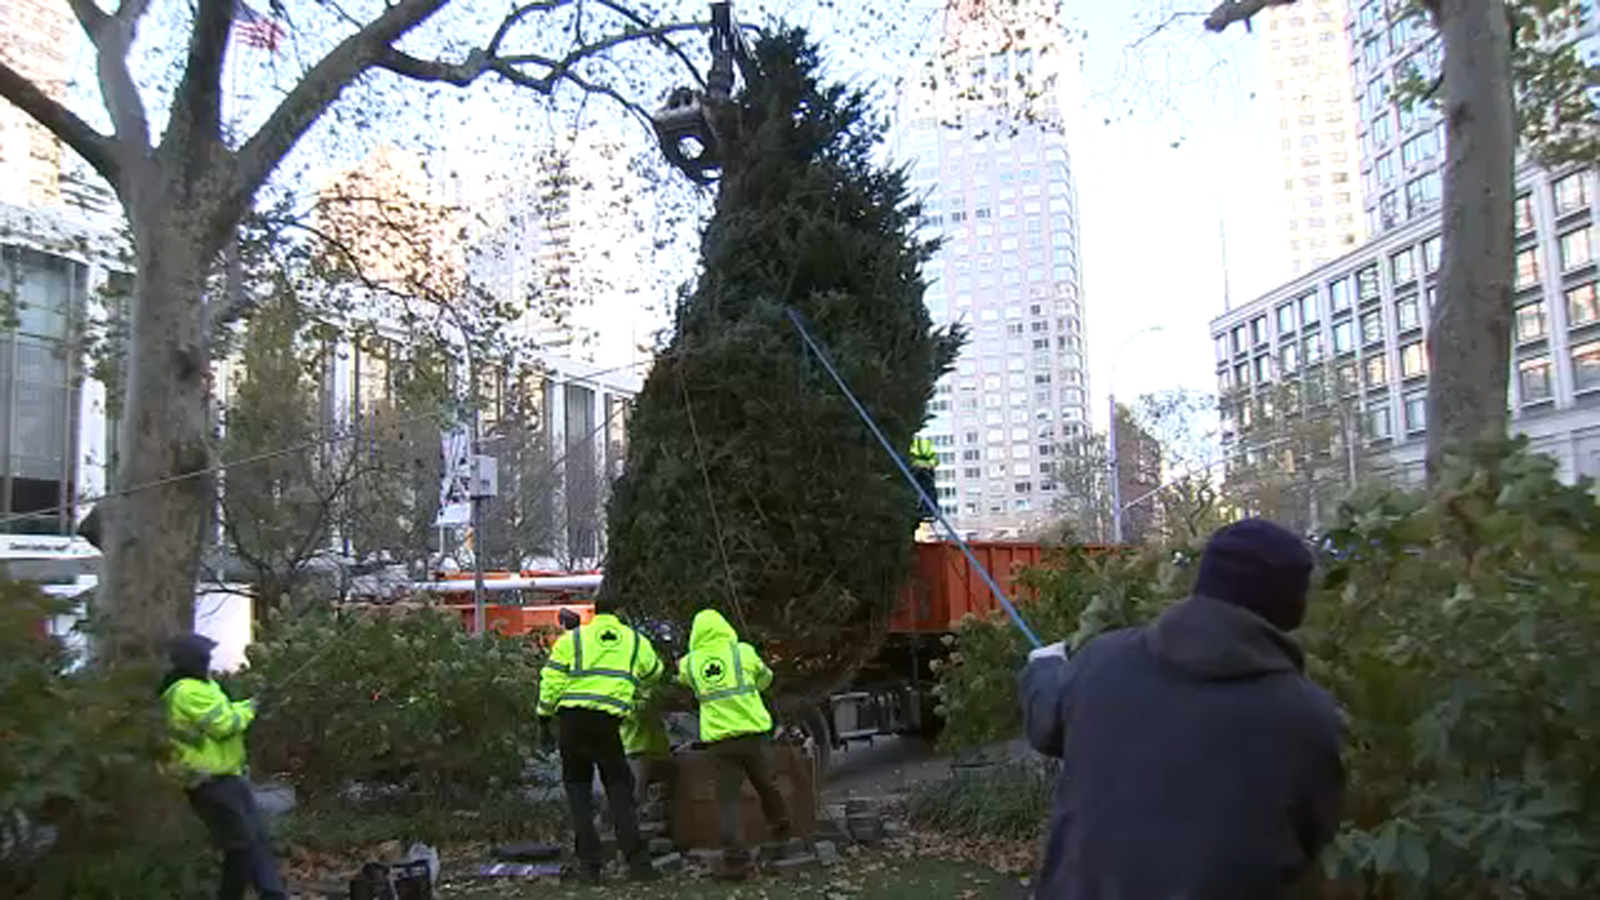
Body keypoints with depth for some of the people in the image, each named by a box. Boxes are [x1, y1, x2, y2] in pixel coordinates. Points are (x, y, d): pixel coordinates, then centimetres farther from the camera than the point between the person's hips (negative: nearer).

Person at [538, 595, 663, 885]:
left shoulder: (572, 638, 8)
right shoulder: (636, 641, 14)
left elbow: (551, 679, 2)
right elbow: (654, 674, 28)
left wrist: (545, 714, 9)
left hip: (571, 718, 0)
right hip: (608, 720, 0)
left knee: (578, 786, 11)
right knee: (619, 786, 11)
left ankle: (589, 863, 7)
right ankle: (636, 861, 3)